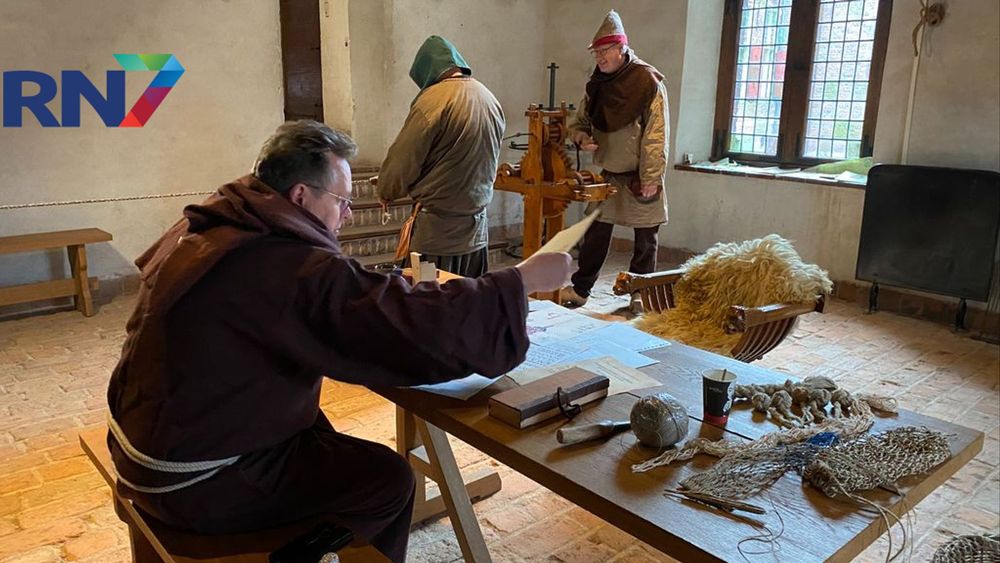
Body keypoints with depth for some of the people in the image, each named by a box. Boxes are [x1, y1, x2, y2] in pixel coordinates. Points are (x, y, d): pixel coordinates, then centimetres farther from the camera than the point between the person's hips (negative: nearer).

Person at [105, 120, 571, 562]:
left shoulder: (205, 226, 0)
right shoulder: (290, 267, -29)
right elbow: (418, 326, -31)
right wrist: (523, 280, -20)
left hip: (154, 439, 9)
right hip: (195, 483, -9)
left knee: (324, 439, 25)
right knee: (388, 479, 0)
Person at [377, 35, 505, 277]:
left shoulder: (433, 100, -15)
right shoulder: (491, 100, 5)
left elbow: (402, 162, -10)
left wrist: (385, 191, 9)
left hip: (437, 232, -6)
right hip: (477, 230, 7)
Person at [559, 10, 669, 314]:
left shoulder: (649, 82, -14)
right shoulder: (597, 85, 5)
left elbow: (657, 135, -16)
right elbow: (578, 122, 16)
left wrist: (651, 179, -19)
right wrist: (581, 138, -8)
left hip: (640, 177, -5)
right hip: (607, 175, 5)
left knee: (645, 240, 8)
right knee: (595, 234, 9)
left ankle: (641, 293, 23)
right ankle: (580, 289, 19)